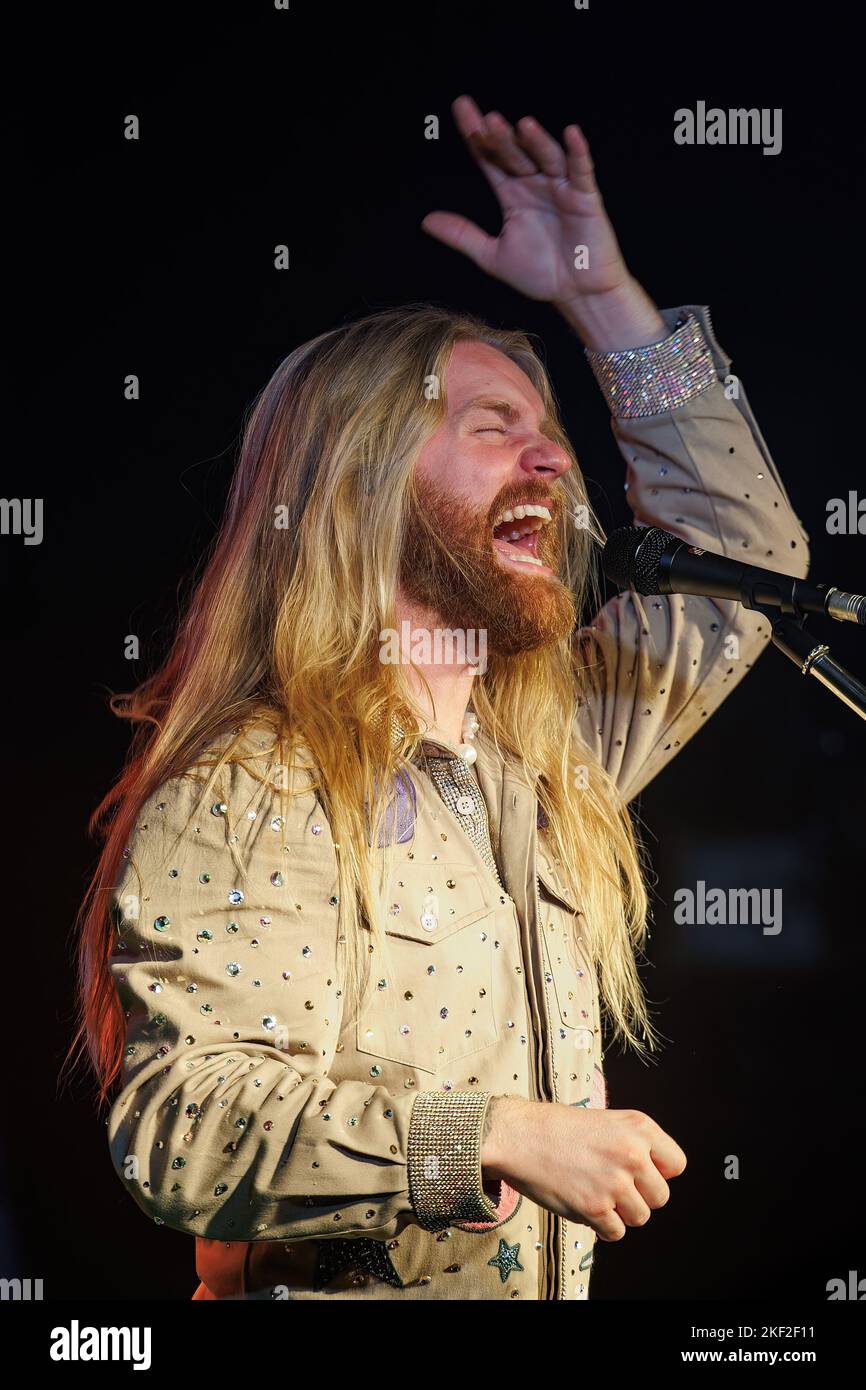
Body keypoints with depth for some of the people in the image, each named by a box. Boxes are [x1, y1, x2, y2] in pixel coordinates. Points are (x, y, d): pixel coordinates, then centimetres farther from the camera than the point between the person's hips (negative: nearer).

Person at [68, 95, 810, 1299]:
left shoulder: (552, 750, 6)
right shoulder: (246, 795, -16)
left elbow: (749, 557, 13)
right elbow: (180, 1121, -25)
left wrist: (604, 298, 8)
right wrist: (496, 1138, -28)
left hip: (558, 1287, 7)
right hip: (335, 1292, -7)